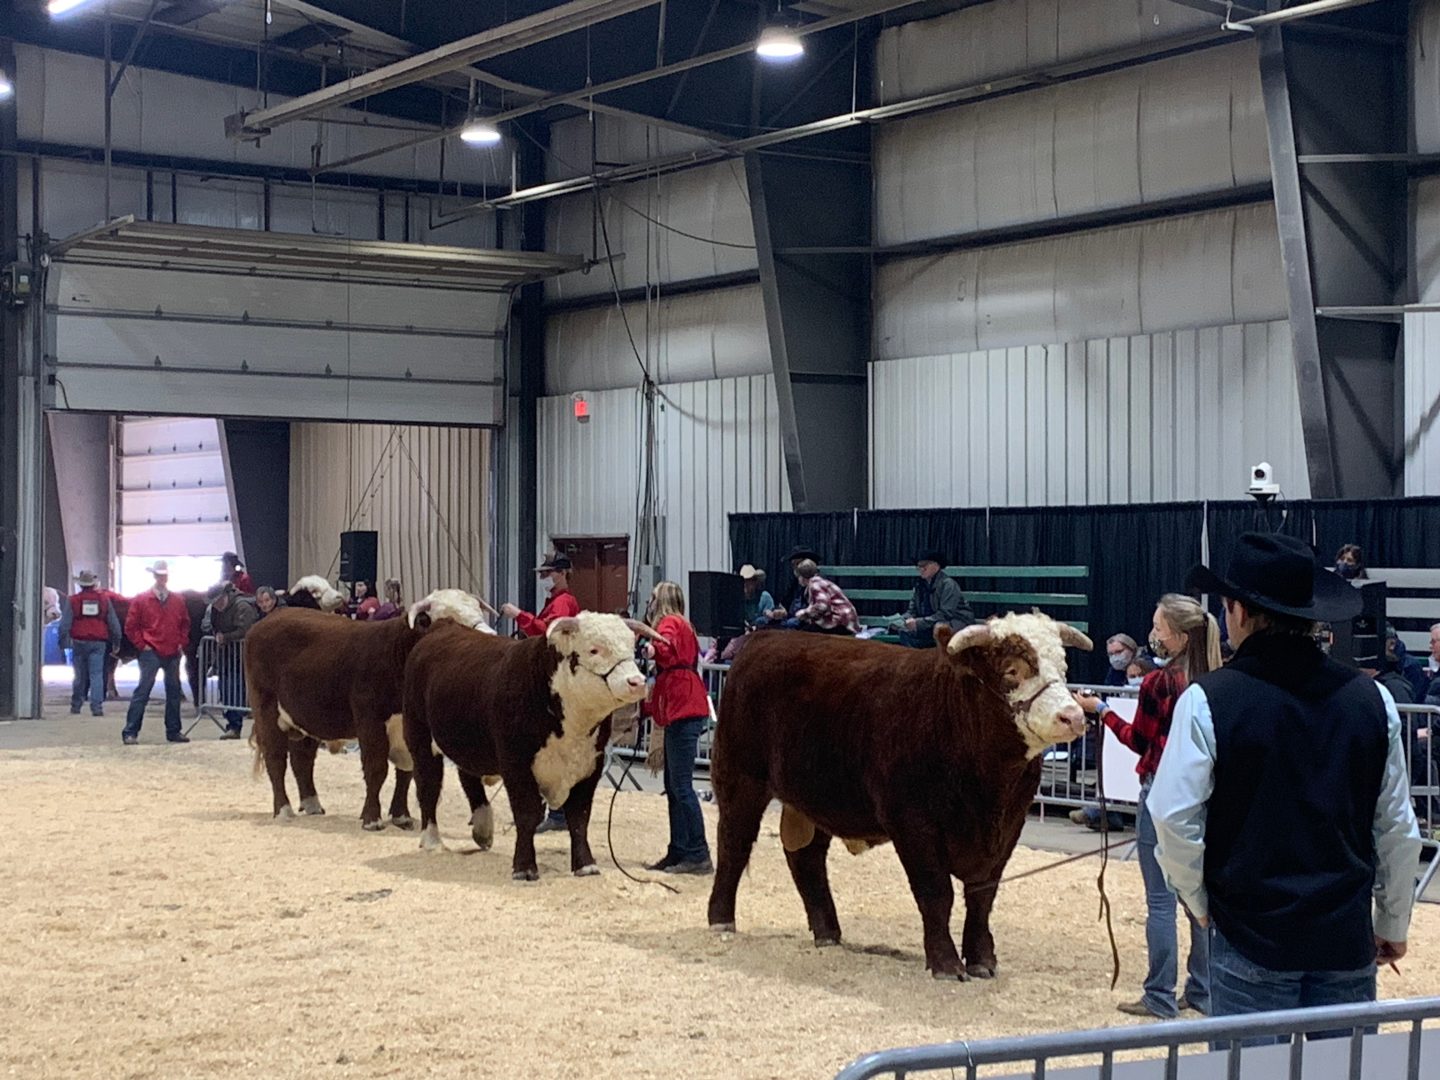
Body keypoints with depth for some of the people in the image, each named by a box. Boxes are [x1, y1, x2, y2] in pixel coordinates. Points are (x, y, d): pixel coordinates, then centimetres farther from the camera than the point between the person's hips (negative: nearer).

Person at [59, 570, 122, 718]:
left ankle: (75, 706, 17)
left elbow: (65, 623, -3)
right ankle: (97, 707, -10)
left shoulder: (74, 600, -1)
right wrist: (116, 642, 17)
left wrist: (63, 641, 4)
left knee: (80, 676, 11)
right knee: (96, 675, -1)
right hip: (98, 643, 0)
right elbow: (114, 623, 8)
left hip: (79, 643, 0)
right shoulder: (104, 599, 3)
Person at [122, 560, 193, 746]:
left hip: (173, 653, 4)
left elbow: (185, 623, 18)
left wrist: (182, 643, 6)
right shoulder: (141, 600, -1)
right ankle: (130, 732, -7)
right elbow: (131, 626, 1)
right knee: (142, 690, -7)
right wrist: (142, 645, -5)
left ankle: (173, 731, 17)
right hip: (151, 653, -4)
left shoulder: (178, 600, 9)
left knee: (174, 691, 8)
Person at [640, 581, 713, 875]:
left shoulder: (669, 623, -3)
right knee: (674, 786, 11)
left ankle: (698, 856, -14)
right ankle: (678, 852, 13)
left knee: (681, 785, -12)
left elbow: (667, 648, -26)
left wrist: (653, 649, -46)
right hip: (684, 710, 10)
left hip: (683, 710, -10)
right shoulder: (683, 625, 26)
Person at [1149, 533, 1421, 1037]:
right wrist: (1393, 924, 18)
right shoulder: (1372, 700, 0)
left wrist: (1200, 901, 5)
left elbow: (1174, 819, -12)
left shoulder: (1207, 700, -11)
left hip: (1250, 940, -3)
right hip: (1348, 939, 3)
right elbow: (1399, 829, 7)